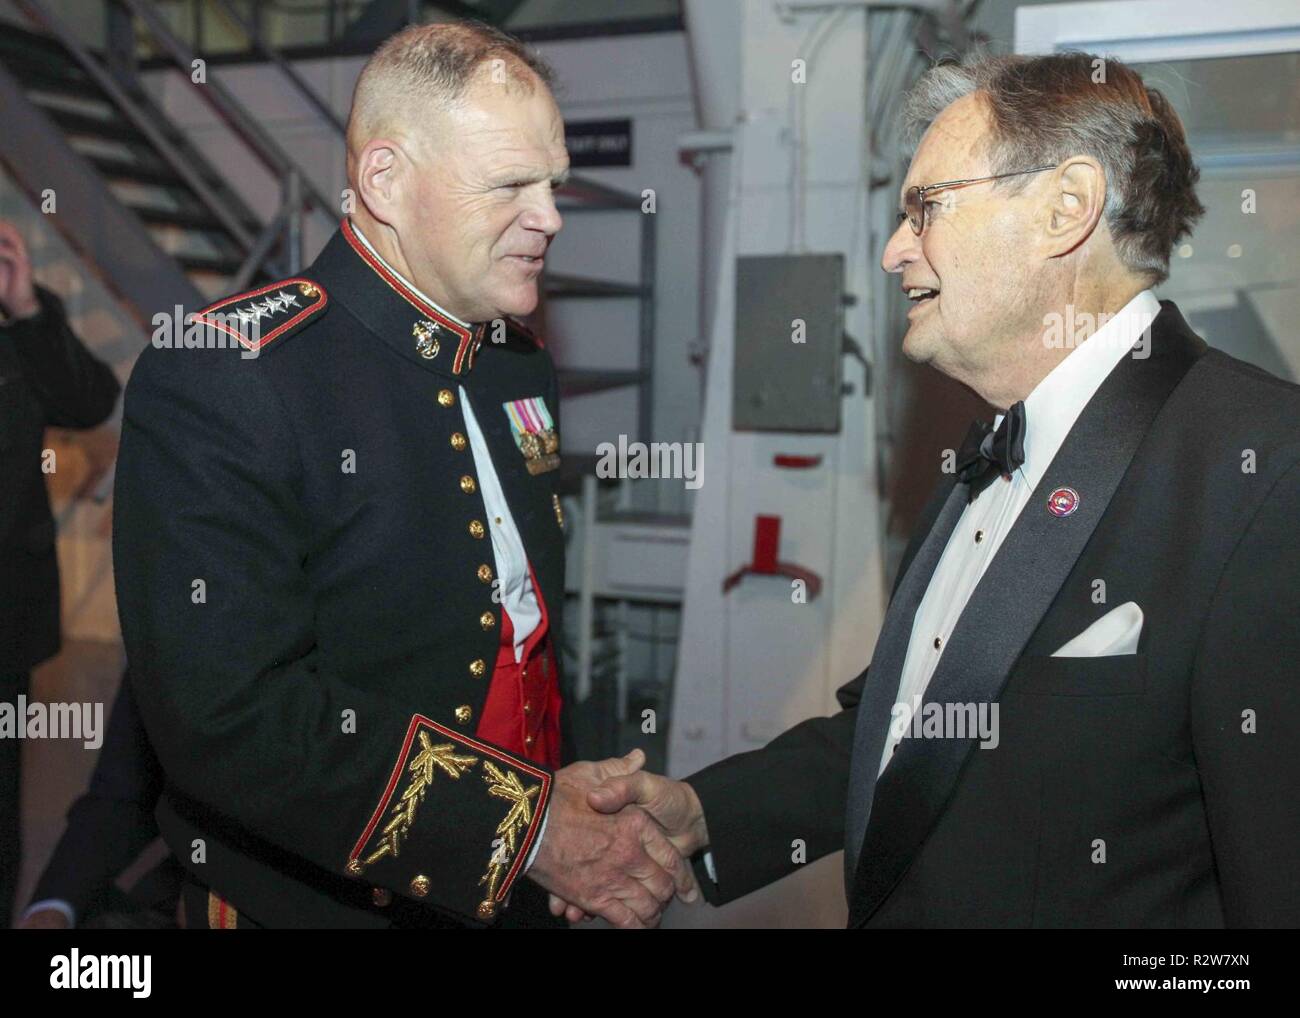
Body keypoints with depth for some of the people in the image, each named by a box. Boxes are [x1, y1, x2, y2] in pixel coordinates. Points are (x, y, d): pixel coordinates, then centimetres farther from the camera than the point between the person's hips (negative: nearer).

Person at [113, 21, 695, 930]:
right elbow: (227, 713, -26)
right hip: (316, 901, -6)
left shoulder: (521, 362, 3)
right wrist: (528, 823, -24)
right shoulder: (216, 381, -20)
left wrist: (593, 814, -3)